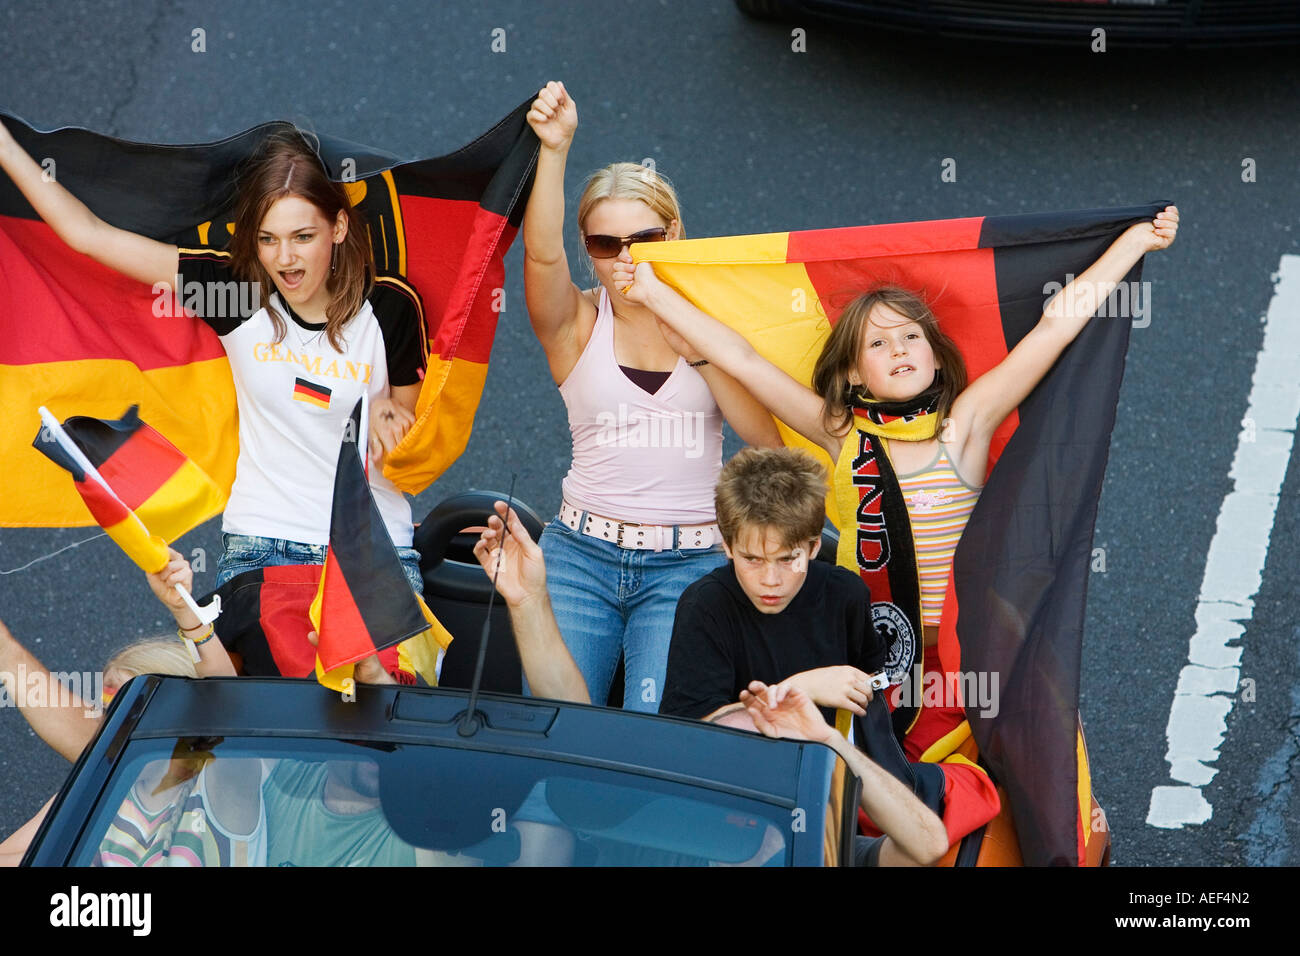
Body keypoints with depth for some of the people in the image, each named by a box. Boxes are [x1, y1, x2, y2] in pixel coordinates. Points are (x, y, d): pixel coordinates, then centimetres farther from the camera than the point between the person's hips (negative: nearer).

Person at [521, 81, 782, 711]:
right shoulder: (578, 324, 4)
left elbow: (768, 437, -5)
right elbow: (542, 255, -18)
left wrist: (699, 344, -12)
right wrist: (554, 149, -29)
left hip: (689, 563, 0)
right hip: (582, 556, 0)